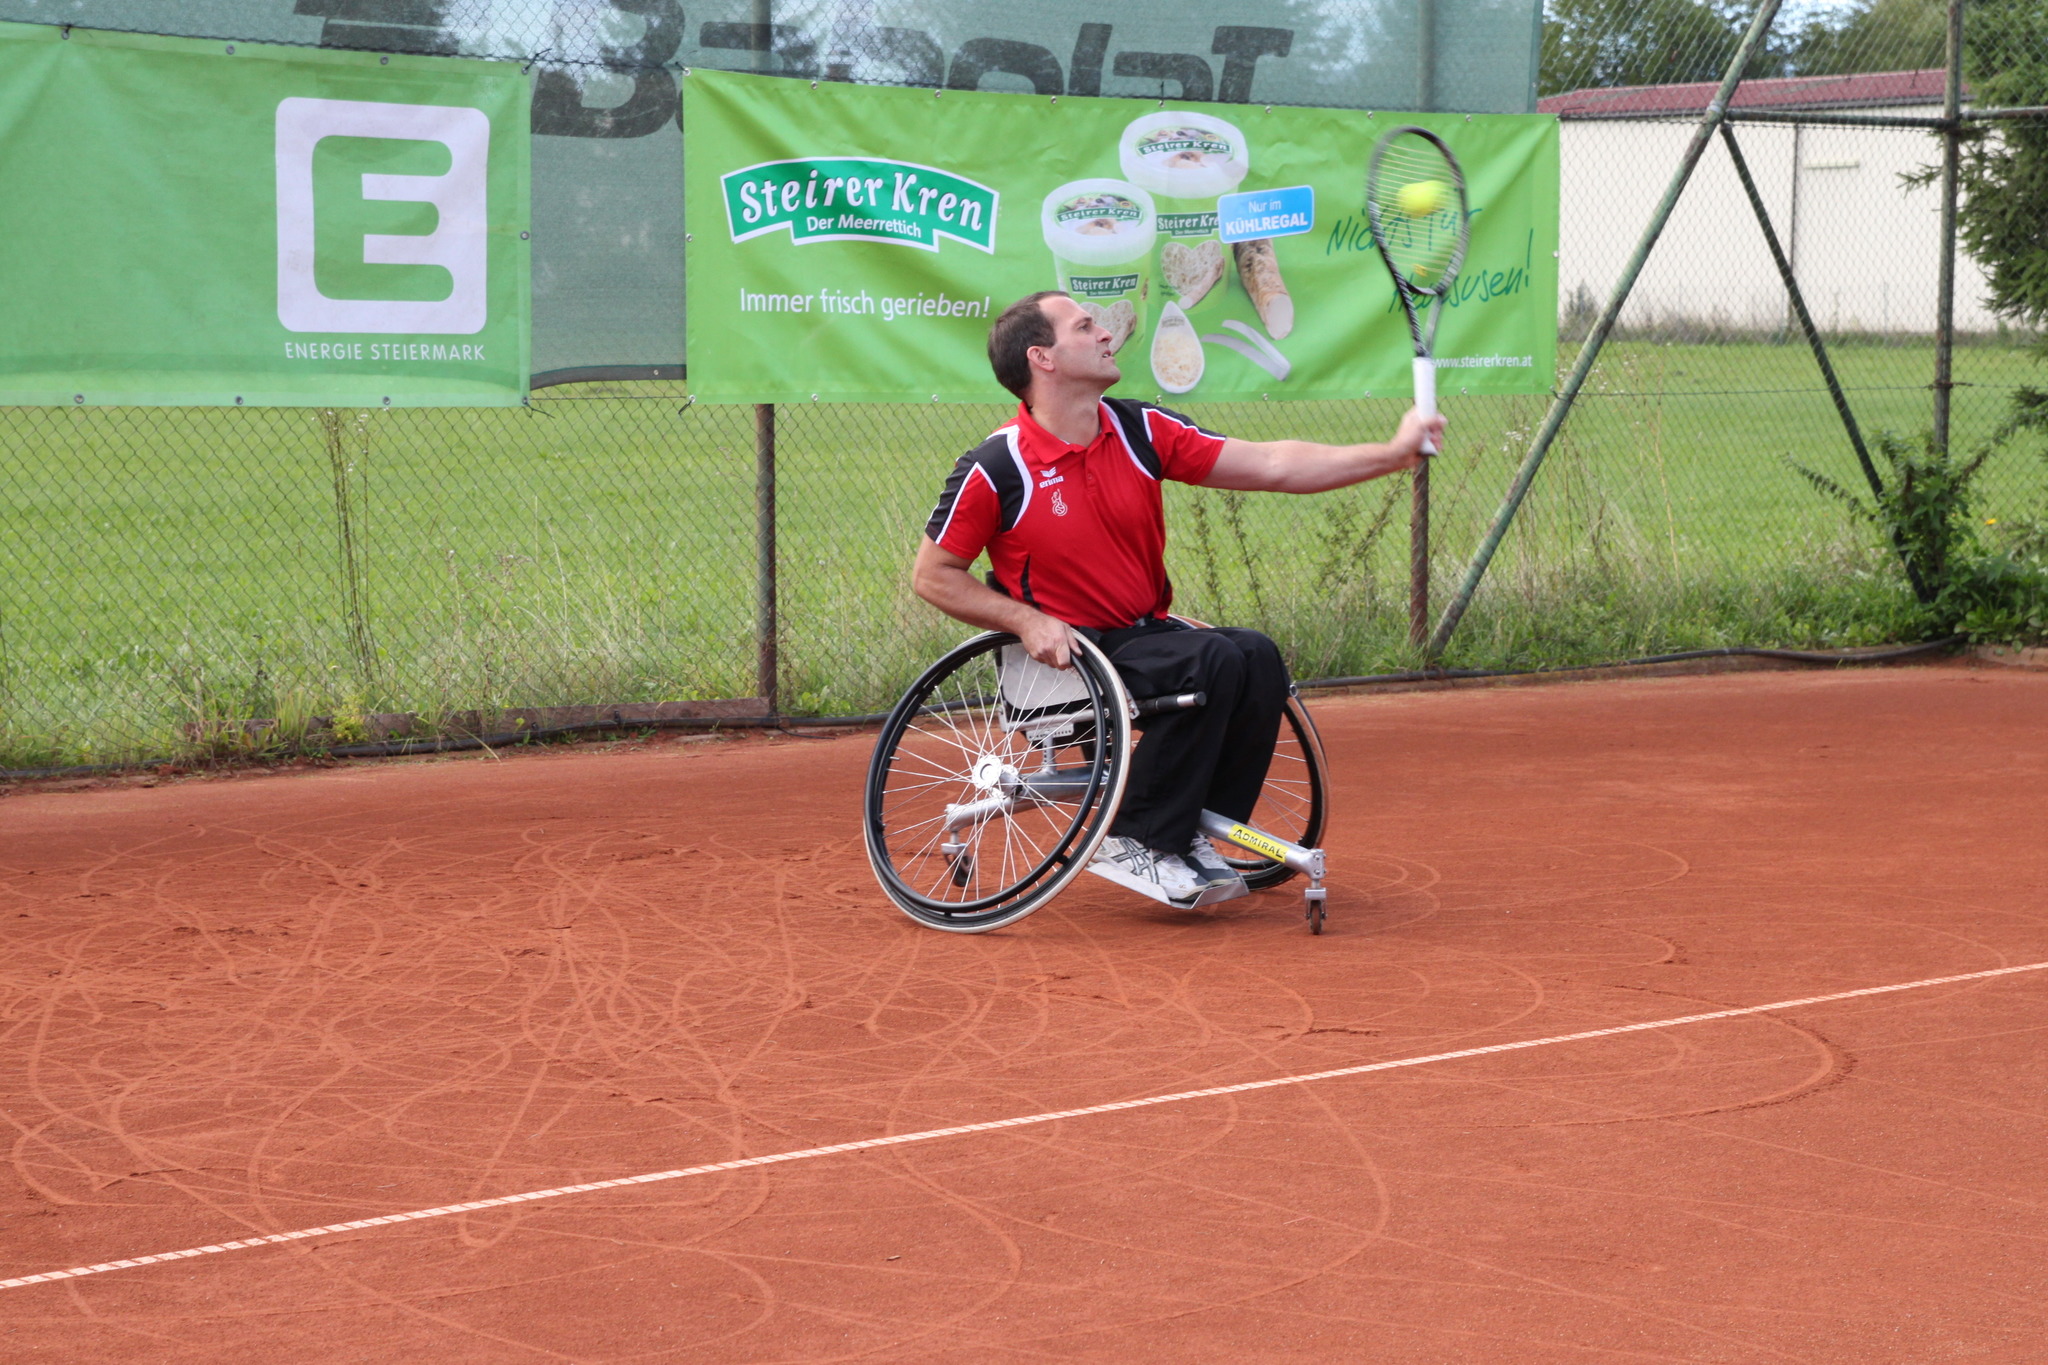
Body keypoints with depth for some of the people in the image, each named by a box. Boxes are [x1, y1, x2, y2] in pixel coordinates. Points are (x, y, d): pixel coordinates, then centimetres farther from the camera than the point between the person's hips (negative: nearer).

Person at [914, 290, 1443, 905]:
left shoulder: (1141, 430, 2)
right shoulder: (995, 469, -12)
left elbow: (1272, 466, 0)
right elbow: (933, 576, -4)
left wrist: (1393, 453, -7)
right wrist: (1027, 620, -18)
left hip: (1148, 632, 6)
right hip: (1065, 653, -6)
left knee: (1258, 658, -21)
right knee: (1215, 662, -28)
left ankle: (1190, 837, -9)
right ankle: (1135, 841, -17)